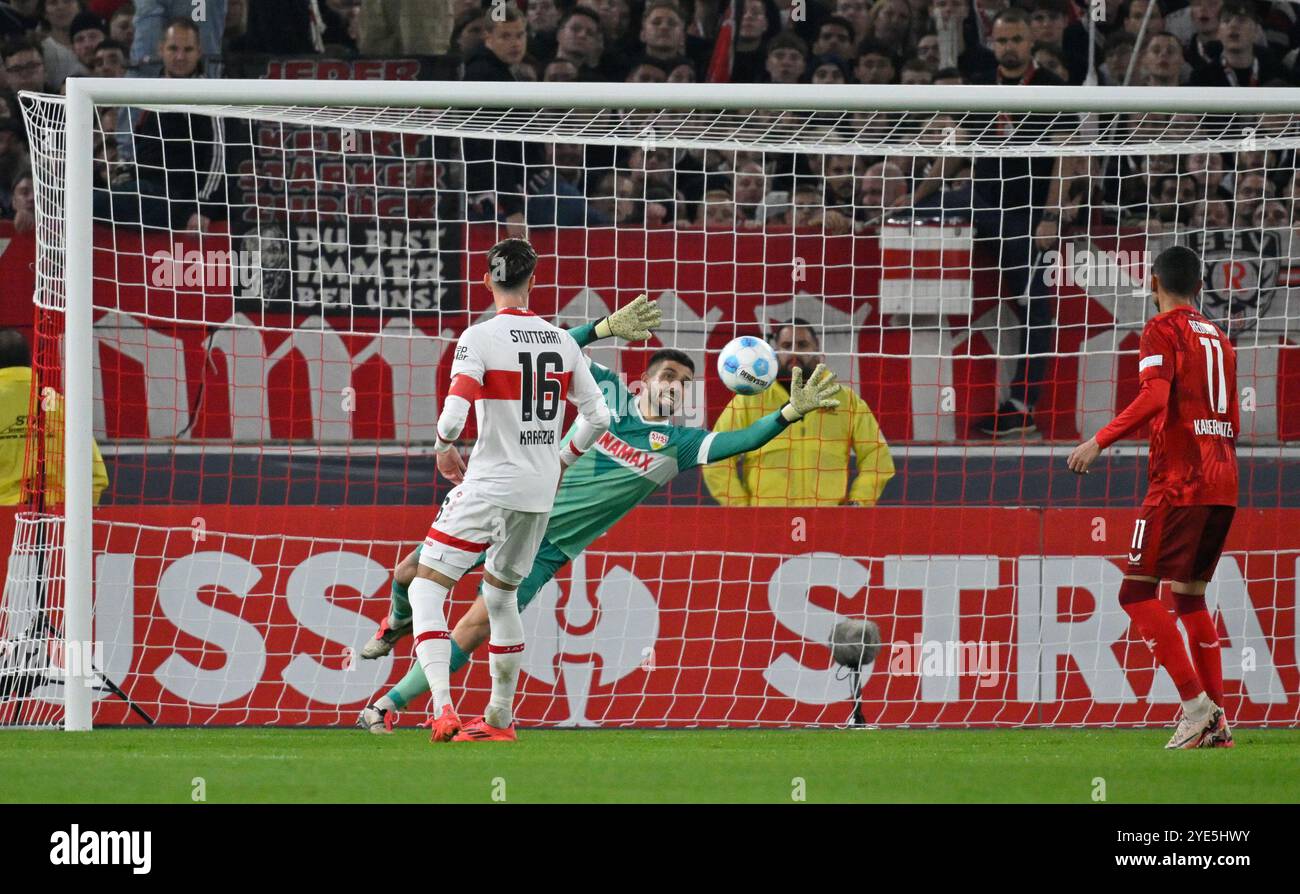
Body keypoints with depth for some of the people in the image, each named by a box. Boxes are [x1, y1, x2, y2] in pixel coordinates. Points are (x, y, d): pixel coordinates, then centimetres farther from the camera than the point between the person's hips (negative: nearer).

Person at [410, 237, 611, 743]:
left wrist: (444, 450, 1)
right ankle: (500, 718, 27)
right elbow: (597, 416, 8)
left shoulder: (480, 338, -11)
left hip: (489, 487, -6)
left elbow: (455, 413, -20)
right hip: (541, 493, 6)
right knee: (501, 594, 23)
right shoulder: (562, 341, 5)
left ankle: (442, 706, -19)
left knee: (426, 588, -1)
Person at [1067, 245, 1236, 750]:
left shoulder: (1164, 329, -3)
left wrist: (1100, 441, -18)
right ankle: (1217, 721, 7)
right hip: (1223, 486, 8)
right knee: (1190, 595, 14)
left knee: (1137, 590, -6)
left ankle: (1195, 702, -17)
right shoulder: (1219, 339, 19)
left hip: (1178, 482, -8)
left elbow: (1154, 397, -19)